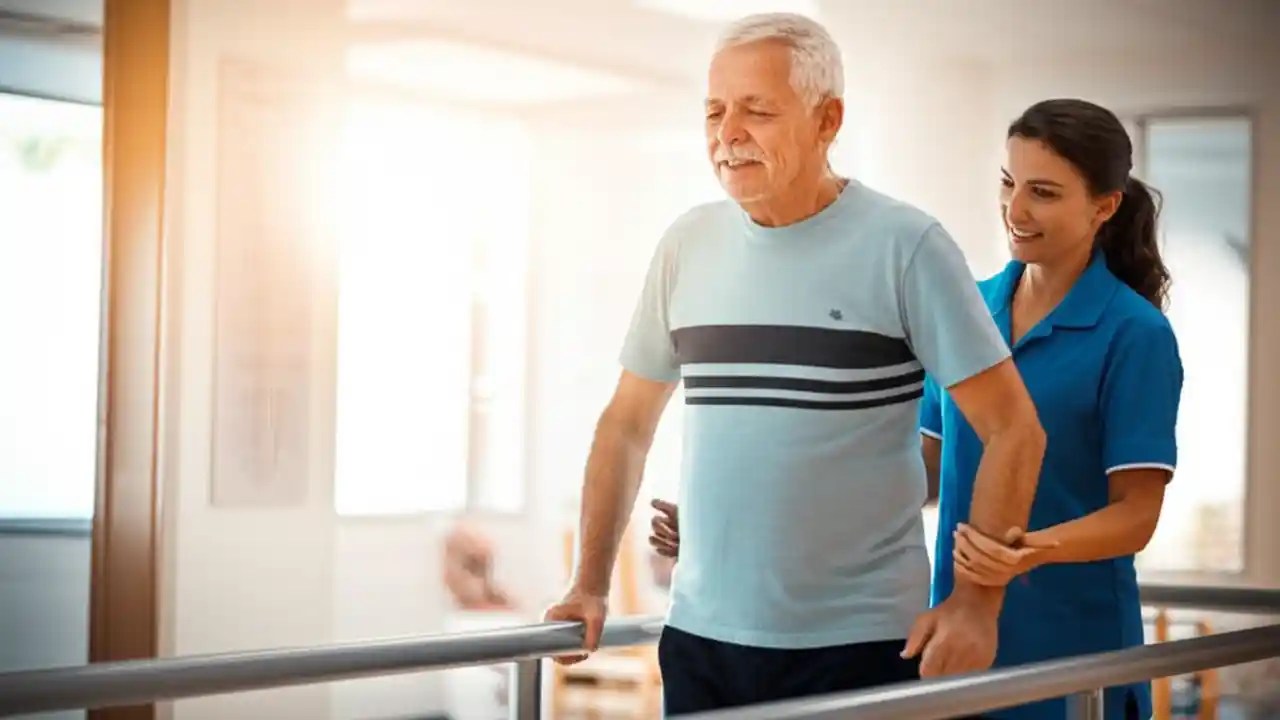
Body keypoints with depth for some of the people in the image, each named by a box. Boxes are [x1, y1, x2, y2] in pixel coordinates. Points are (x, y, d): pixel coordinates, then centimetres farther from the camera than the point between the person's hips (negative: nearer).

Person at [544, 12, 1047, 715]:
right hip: (699, 637, 4)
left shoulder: (903, 246, -7)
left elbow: (1013, 429, -6)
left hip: (860, 645, -4)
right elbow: (627, 425, 16)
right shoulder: (686, 245, 6)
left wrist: (975, 604, -11)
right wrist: (590, 585, 10)